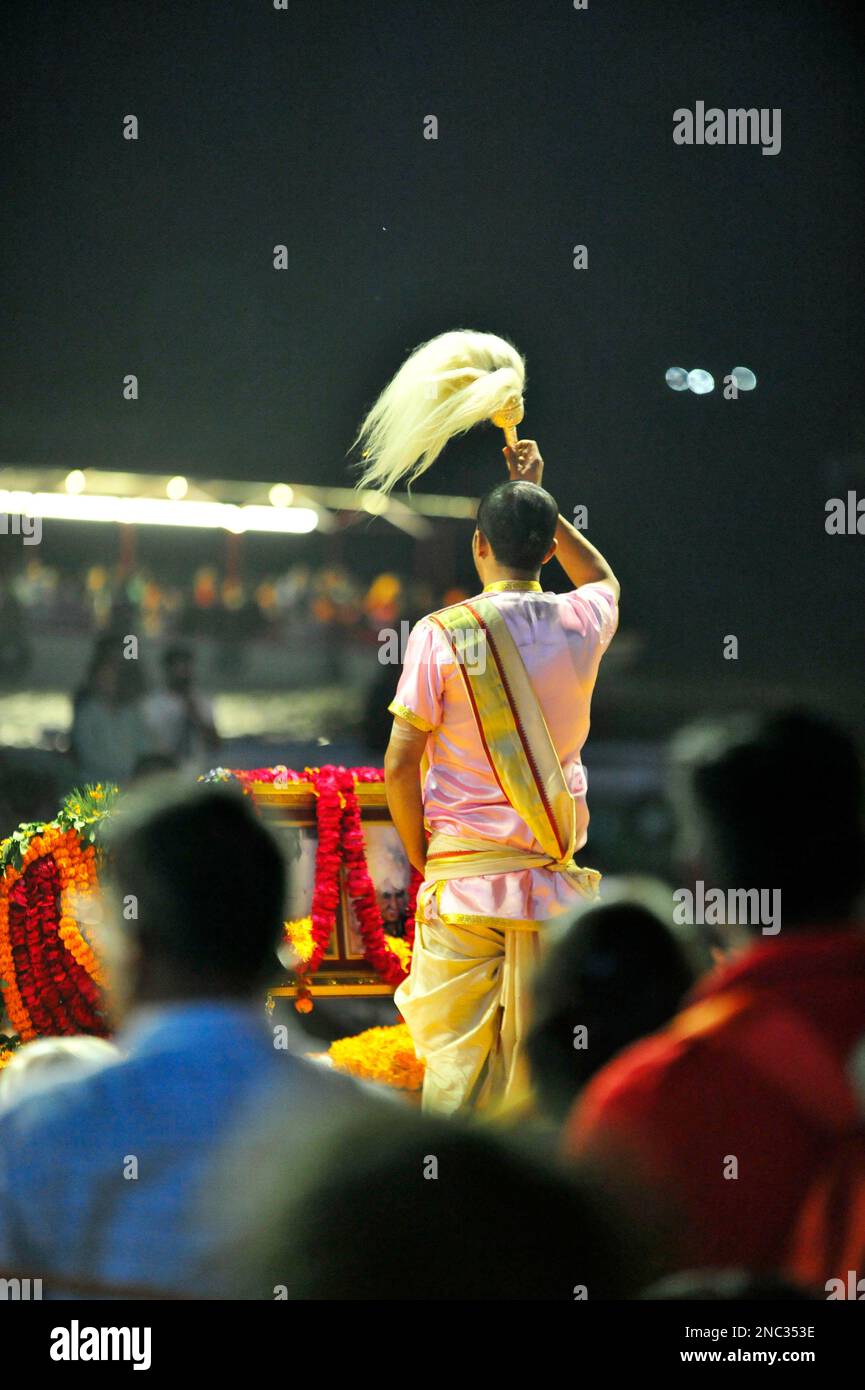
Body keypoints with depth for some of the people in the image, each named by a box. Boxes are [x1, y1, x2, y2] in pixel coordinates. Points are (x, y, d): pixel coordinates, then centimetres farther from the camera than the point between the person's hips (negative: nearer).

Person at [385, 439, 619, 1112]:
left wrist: (419, 852, 6)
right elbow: (604, 577, 29)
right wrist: (542, 503, 28)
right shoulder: (581, 624, 2)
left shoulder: (441, 634, -7)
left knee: (455, 1053, 1)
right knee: (535, 1056, 6)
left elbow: (399, 763, -7)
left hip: (465, 874, -3)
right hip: (554, 879, 3)